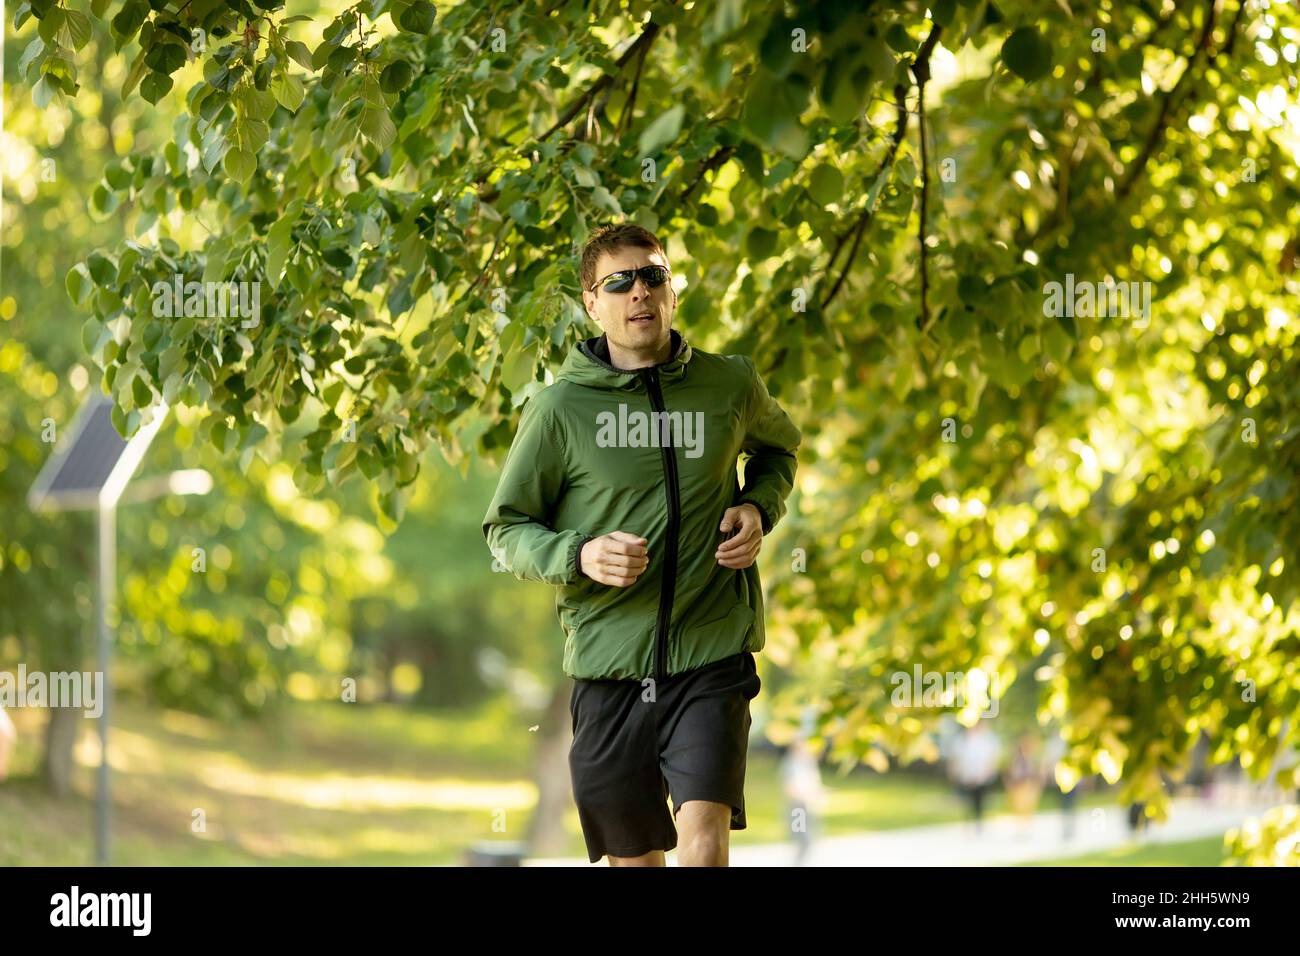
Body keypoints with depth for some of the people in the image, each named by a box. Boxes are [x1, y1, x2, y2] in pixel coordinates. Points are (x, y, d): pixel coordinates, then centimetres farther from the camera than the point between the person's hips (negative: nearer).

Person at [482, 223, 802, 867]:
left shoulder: (731, 384, 4)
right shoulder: (560, 408, -3)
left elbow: (780, 447, 27)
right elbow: (506, 530, 4)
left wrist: (759, 508, 5)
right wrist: (579, 556, -15)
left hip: (713, 653, 0)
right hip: (608, 664, 0)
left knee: (704, 835, -18)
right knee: (632, 857, 10)